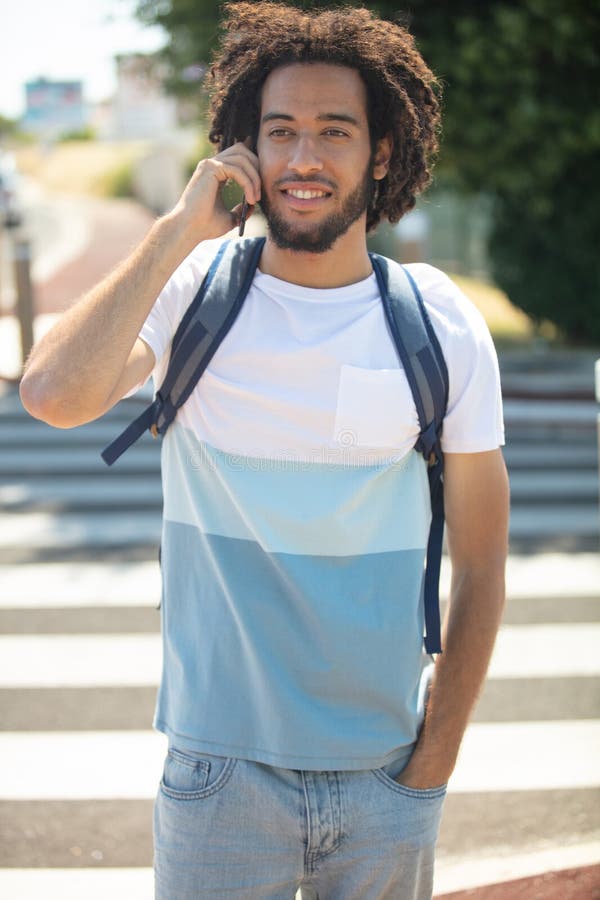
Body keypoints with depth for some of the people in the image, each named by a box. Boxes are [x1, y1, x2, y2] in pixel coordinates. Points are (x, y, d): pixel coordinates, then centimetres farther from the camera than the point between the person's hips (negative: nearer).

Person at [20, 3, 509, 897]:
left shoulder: (441, 326, -3)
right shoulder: (194, 293, -6)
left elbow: (480, 564, 2)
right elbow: (52, 395, -26)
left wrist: (434, 761, -1)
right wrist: (180, 230, -20)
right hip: (220, 772, -1)